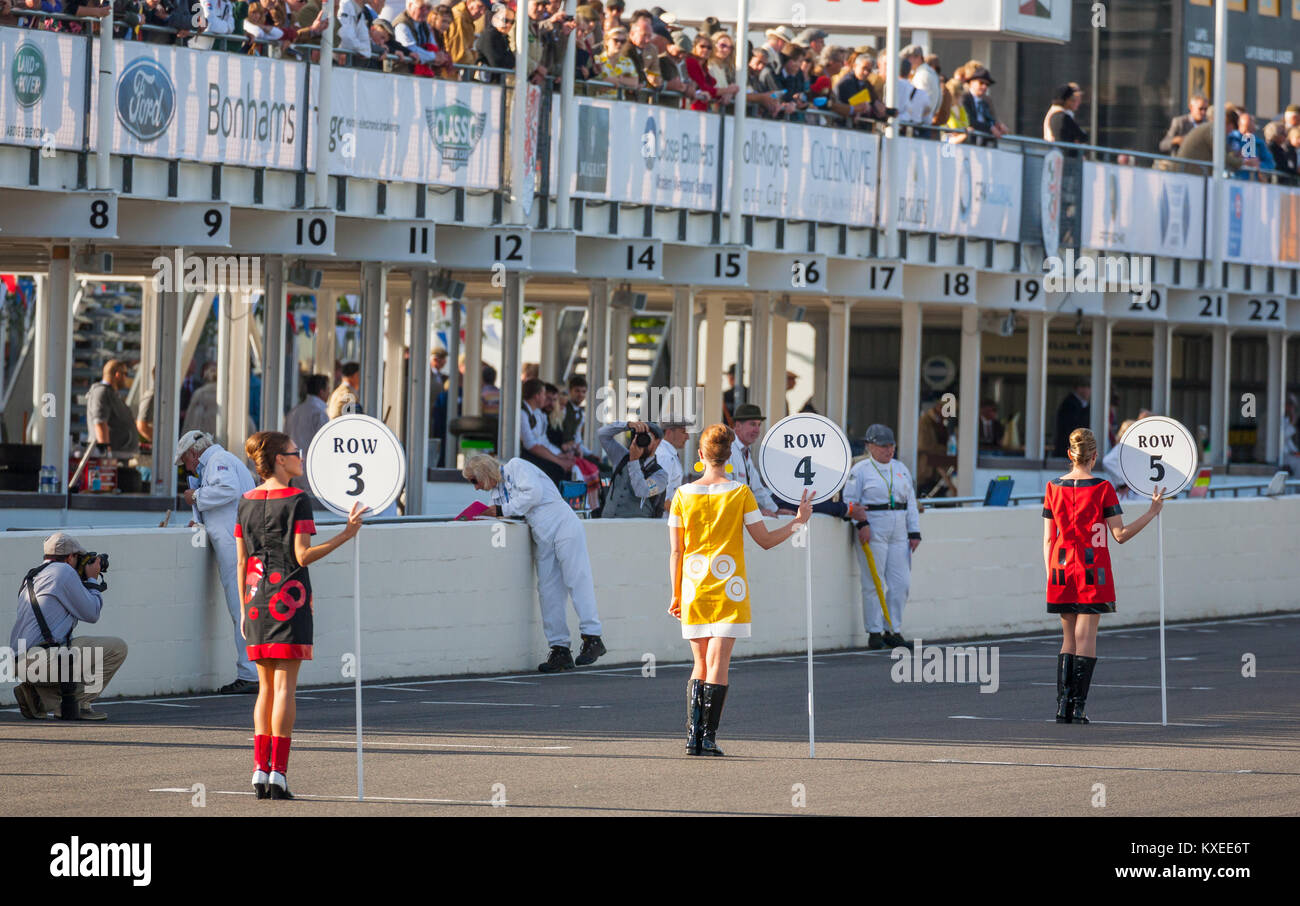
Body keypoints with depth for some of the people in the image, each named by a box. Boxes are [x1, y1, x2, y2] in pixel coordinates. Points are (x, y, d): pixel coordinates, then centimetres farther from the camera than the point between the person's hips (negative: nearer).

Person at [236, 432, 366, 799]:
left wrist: (245, 609, 17)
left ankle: (260, 770, 5)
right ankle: (278, 773, -8)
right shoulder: (297, 500, -8)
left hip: (257, 600, 5)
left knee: (265, 687, 11)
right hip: (289, 597, -5)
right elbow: (303, 556, -12)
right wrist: (345, 535, -11)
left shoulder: (247, 501, 9)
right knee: (284, 686, -5)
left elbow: (242, 561, 11)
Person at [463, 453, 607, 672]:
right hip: (542, 539, 8)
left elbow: (534, 493, -16)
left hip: (562, 525, -8)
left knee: (576, 580, -12)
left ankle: (592, 637, -14)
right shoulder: (496, 492, 19)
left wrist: (502, 510, -12)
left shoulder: (516, 467, -3)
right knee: (548, 592, -1)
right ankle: (560, 650, -3)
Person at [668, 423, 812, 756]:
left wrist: (675, 595, 11)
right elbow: (765, 540, 0)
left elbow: (675, 552, 3)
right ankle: (708, 737, -12)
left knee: (700, 664, 13)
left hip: (693, 590, 3)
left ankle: (692, 735, 3)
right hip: (728, 589, -3)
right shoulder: (740, 492, -5)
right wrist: (798, 521, 12)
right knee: (718, 665, -4)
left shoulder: (683, 495, 1)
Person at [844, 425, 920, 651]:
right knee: (873, 584, -5)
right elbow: (849, 501, -4)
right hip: (873, 533, -5)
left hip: (899, 534, 5)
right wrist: (861, 524, -17)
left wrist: (914, 532, 10)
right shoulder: (860, 470, 0)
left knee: (901, 583, 1)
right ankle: (874, 632, 1)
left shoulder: (901, 469, 17)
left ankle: (893, 630, 10)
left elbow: (911, 503, 17)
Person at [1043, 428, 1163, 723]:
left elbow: (1048, 539, 6)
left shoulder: (1054, 488, 4)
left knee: (1069, 638, 11)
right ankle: (1078, 707, -8)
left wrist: (1050, 576, 12)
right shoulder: (1102, 489, -8)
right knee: (1086, 638, -1)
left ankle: (1062, 705, 3)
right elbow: (1120, 534, -9)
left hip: (1060, 569, 4)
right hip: (1092, 572, -4)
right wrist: (1151, 513, -2)